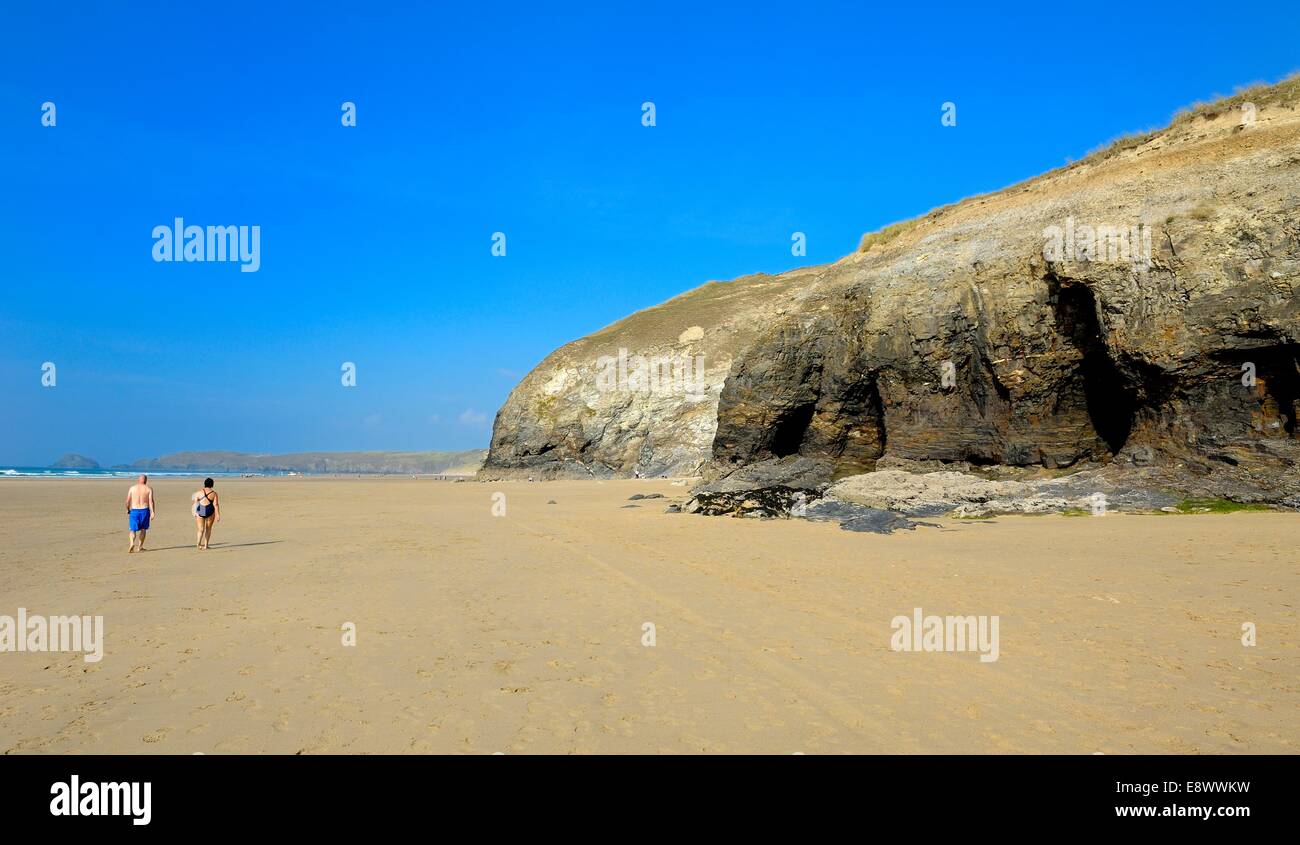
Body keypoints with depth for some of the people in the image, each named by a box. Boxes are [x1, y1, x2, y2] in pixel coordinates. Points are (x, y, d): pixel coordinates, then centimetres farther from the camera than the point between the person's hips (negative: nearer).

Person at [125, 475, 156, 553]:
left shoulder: (132, 488, 4)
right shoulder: (149, 489, 0)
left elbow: (128, 501, 2)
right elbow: (151, 501, -10)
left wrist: (127, 510, 18)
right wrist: (152, 512, -12)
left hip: (134, 511, 0)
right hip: (144, 510, 0)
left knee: (133, 529, 3)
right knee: (143, 529, 15)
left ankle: (132, 543, -22)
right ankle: (140, 547, 17)